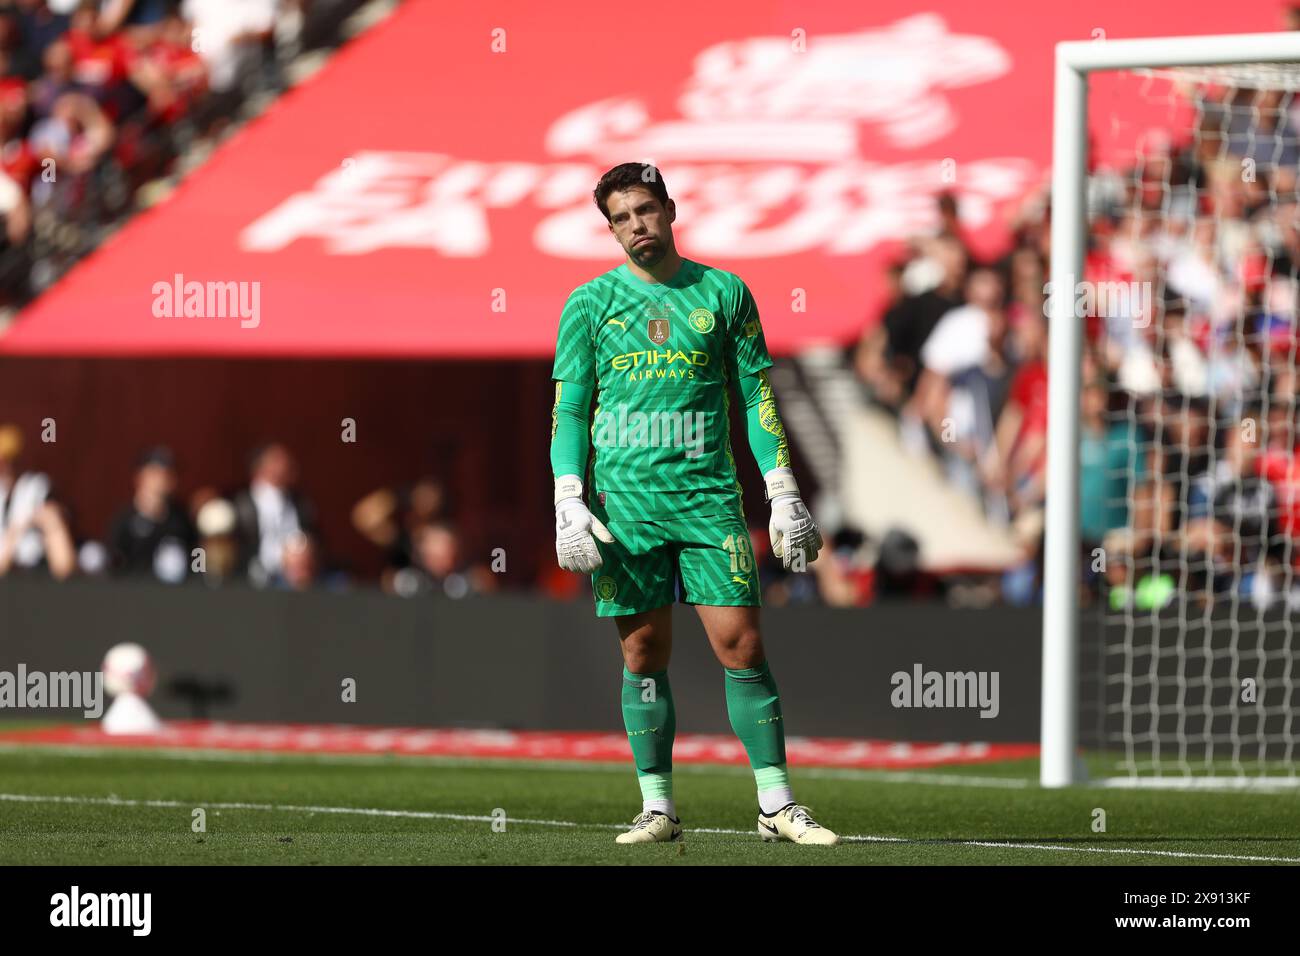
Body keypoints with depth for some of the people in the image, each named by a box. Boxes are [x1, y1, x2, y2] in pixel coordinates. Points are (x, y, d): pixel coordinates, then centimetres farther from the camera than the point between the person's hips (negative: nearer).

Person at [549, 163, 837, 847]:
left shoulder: (723, 293, 9)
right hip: (625, 500, 0)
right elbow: (568, 409, 6)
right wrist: (569, 503, -5)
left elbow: (756, 397, 10)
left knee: (740, 643, -7)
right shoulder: (589, 303, 7)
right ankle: (657, 807, 7)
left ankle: (776, 804, -3)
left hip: (708, 495, 0)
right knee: (643, 650, 0)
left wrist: (784, 496, 4)